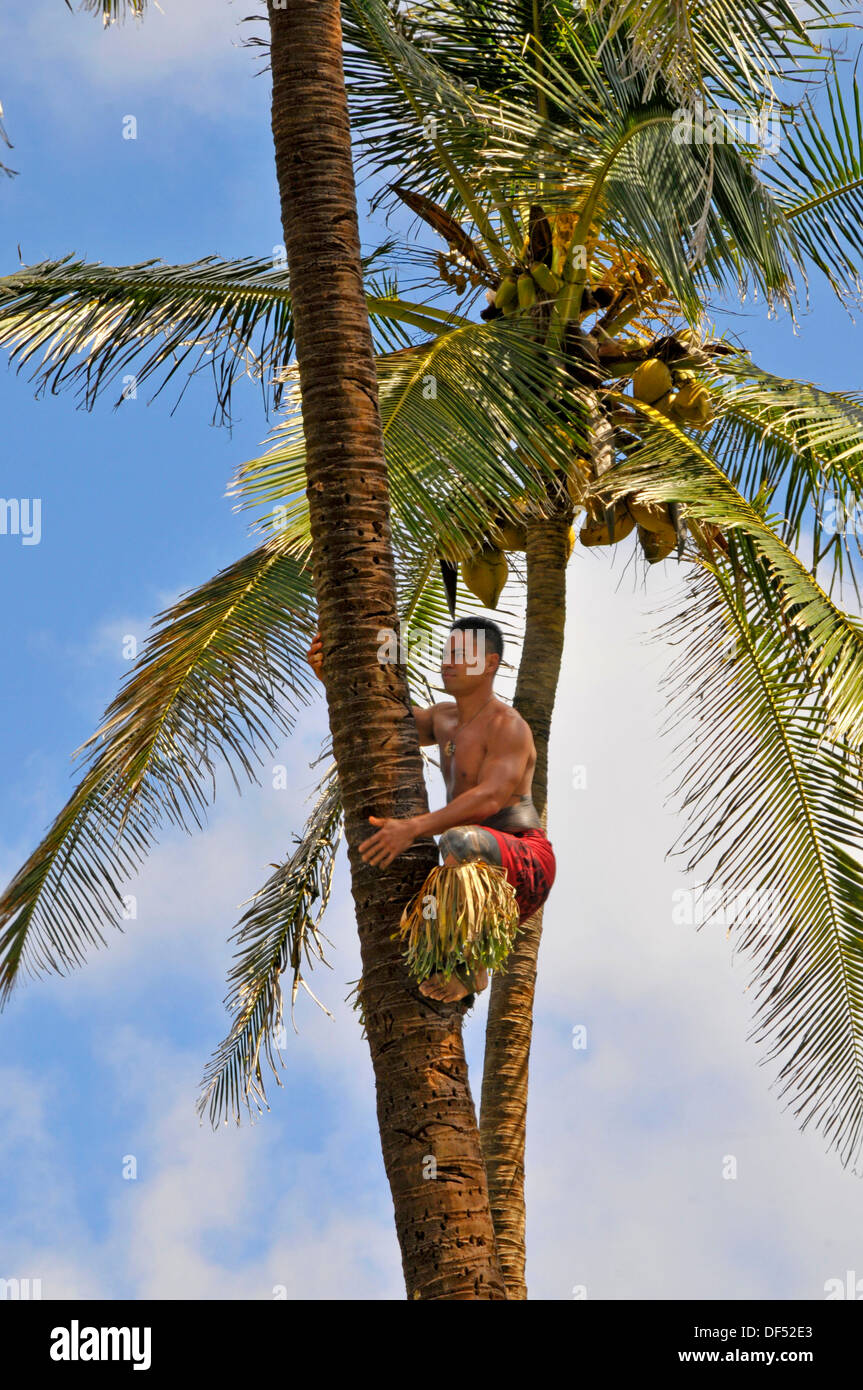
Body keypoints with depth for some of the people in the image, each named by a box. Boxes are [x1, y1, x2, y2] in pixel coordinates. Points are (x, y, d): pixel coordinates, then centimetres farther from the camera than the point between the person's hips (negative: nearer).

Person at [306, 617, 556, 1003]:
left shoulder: (509, 726, -12)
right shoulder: (445, 718, 16)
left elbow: (489, 800, -27)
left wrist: (411, 829, -36)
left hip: (524, 871, -9)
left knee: (458, 842, -40)